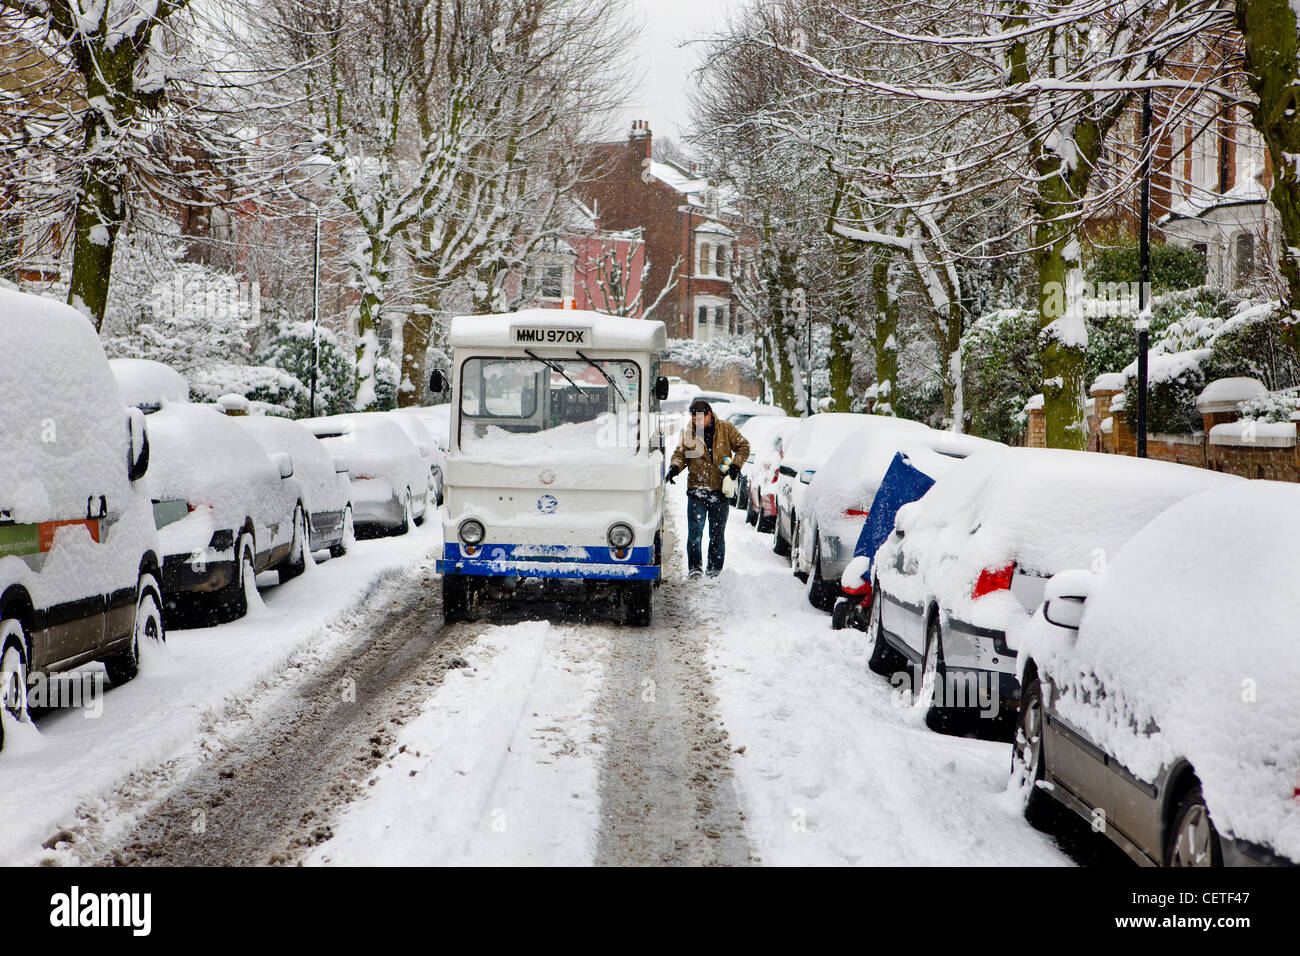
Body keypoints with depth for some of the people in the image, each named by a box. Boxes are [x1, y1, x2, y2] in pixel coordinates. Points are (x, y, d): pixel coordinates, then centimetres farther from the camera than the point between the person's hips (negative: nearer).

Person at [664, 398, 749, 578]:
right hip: (696, 491, 0)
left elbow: (743, 447, 8)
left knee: (717, 534, 6)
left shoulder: (726, 429, 3)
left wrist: (735, 465, -7)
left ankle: (715, 570, 15)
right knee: (695, 531, -9)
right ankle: (694, 568, -3)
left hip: (720, 491, 0)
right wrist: (675, 467, -14)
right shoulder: (688, 433, 6)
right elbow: (680, 454, 7)